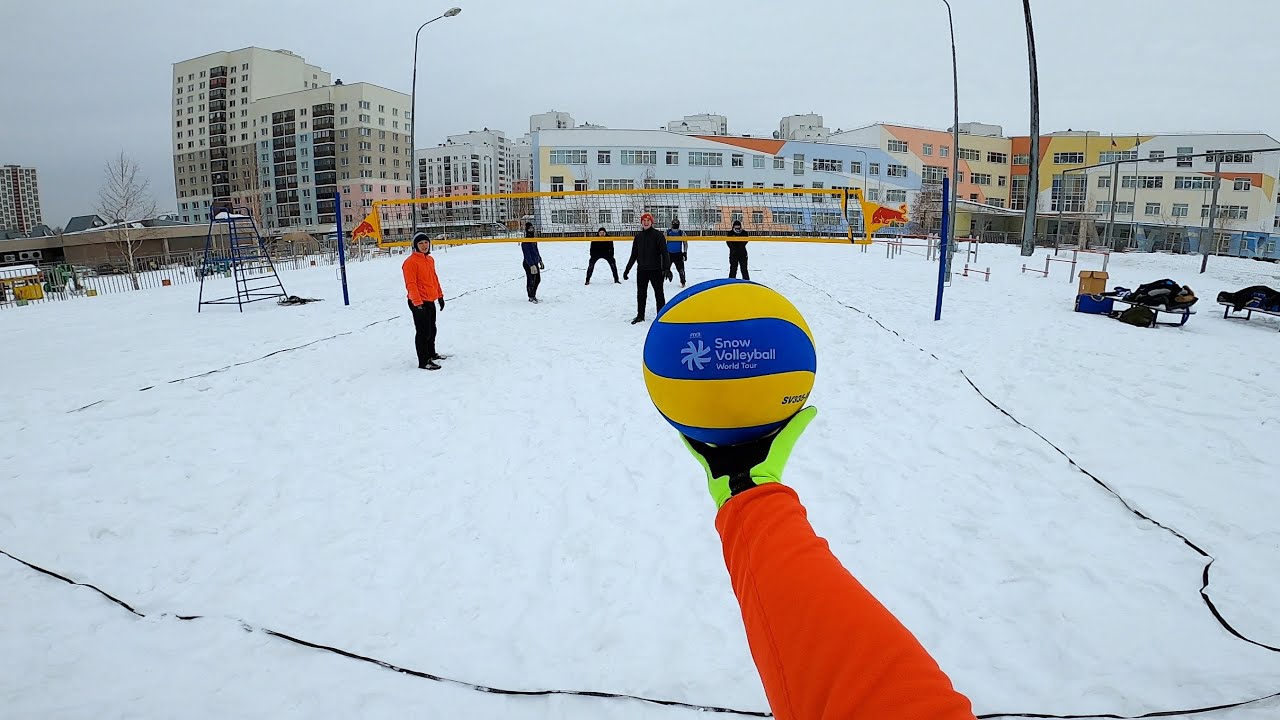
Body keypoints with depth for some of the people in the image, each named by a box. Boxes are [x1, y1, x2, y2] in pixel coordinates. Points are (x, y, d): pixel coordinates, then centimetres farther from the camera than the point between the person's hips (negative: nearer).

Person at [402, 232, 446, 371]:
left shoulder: (430, 259, 12)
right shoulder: (411, 262, -15)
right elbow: (410, 284, -19)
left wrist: (440, 295, 23)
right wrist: (418, 303, -23)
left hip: (430, 301, 9)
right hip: (419, 303, -8)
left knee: (432, 330, 21)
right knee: (423, 332, -6)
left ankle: (431, 353, 38)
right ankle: (423, 362, 0)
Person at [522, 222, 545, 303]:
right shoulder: (525, 242, -17)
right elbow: (527, 255, -22)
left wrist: (540, 261, 23)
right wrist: (532, 265, -27)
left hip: (535, 263, 9)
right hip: (529, 264, -9)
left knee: (538, 280, 16)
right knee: (531, 281, -1)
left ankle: (533, 296, 30)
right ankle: (531, 297, 14)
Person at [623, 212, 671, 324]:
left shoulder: (658, 235, -7)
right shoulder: (638, 236, 8)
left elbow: (664, 252, -12)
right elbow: (634, 255, 14)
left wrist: (666, 268, -20)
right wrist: (627, 269, 14)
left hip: (655, 269, -5)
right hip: (641, 270, 5)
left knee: (659, 293, 3)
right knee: (641, 293, 10)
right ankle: (640, 316, 21)